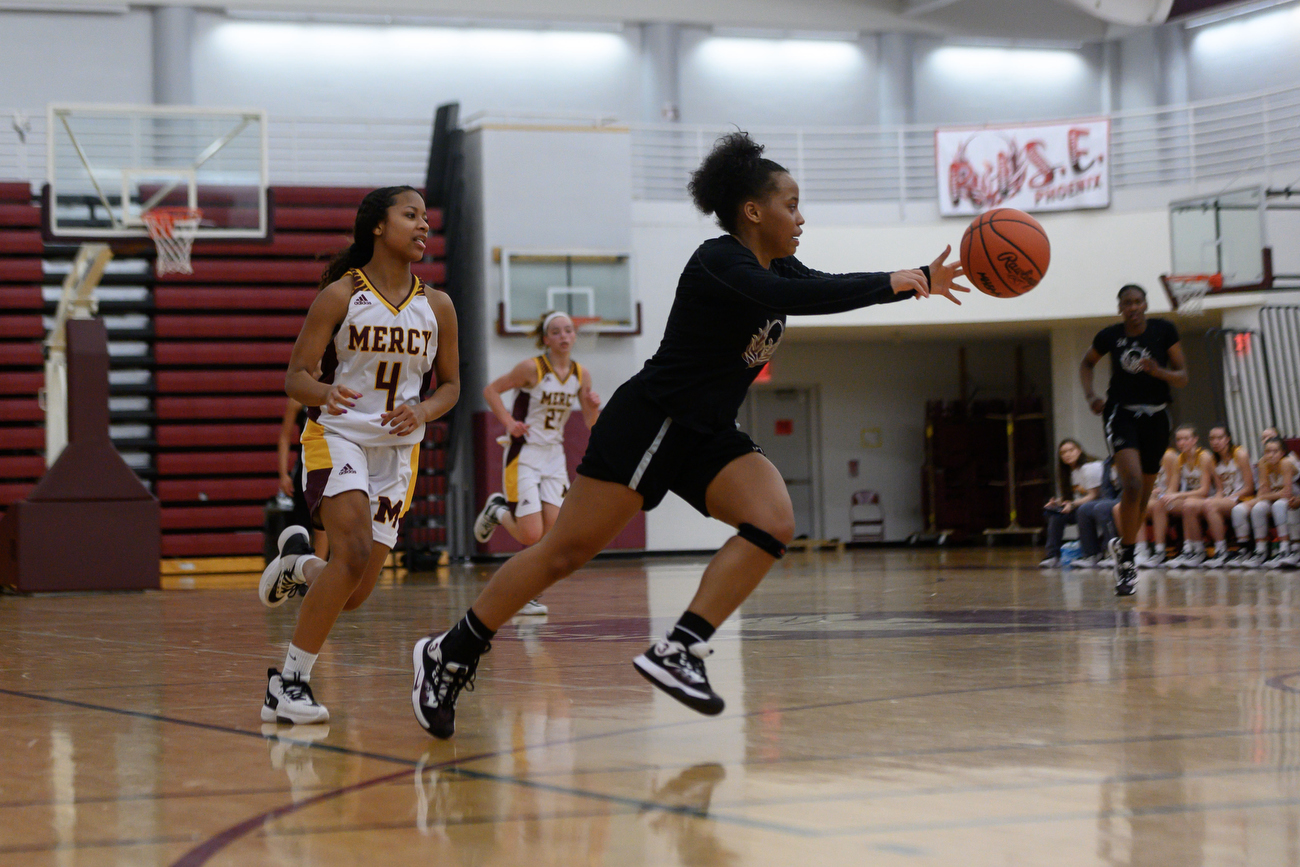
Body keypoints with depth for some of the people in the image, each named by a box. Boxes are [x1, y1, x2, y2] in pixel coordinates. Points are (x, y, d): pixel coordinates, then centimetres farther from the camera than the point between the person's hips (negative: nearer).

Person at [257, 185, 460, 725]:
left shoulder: (437, 307, 2)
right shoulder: (340, 296, -8)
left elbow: (450, 384, 12)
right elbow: (294, 376, -8)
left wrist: (421, 412, -11)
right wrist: (325, 393, -31)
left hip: (397, 450, 4)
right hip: (337, 437, -4)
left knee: (353, 595, 1)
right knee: (355, 553, -26)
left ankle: (299, 563, 37)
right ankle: (289, 682, -17)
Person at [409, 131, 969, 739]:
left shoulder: (780, 269, 11)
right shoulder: (718, 261, -16)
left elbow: (829, 289, 24)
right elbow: (784, 297, -33)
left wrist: (921, 280, 11)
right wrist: (891, 284, -29)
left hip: (708, 436, 9)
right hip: (648, 421, -9)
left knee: (773, 523, -17)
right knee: (566, 552, -7)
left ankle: (677, 652, -20)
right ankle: (449, 654, 5)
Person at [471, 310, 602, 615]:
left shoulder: (580, 374, 2)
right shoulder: (532, 367, -13)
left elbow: (590, 422, 9)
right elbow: (491, 390, -4)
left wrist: (593, 406, -13)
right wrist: (509, 423, -16)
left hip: (554, 456, 5)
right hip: (524, 455, -5)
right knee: (531, 536, -11)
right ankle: (497, 510, 20)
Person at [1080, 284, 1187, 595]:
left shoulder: (1164, 331, -5)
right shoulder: (1109, 336, -4)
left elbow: (1182, 377, -3)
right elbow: (1087, 363, 16)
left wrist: (1159, 371, -24)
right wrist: (1090, 396, 0)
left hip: (1155, 416, 2)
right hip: (1121, 413, -2)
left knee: (1144, 494, 11)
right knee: (1133, 483, -23)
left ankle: (1123, 548, 35)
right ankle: (1127, 558, -14)